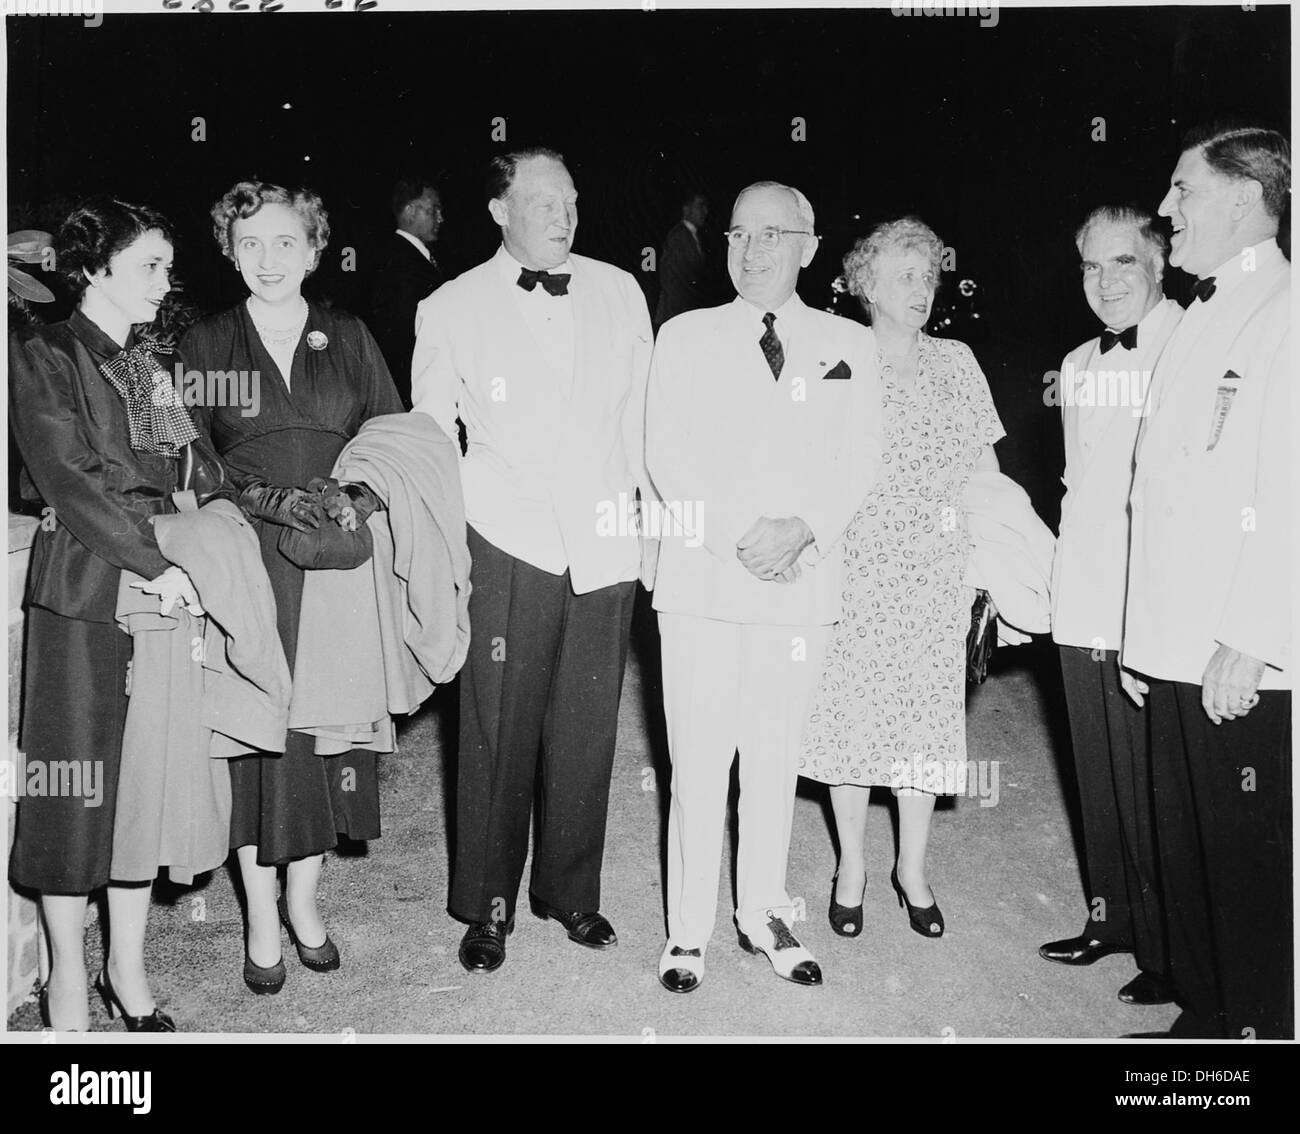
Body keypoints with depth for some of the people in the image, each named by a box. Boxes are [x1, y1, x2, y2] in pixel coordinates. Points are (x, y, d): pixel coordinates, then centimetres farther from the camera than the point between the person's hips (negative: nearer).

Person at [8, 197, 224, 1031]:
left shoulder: (160, 361, 15)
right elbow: (70, 480, -11)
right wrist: (154, 563, -16)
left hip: (168, 589, 5)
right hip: (82, 594, -5)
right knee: (76, 780, 3)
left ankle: (127, 970, 23)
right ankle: (67, 978, 19)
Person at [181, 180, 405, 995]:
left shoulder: (349, 338, 11)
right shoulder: (207, 344, 7)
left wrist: (367, 494, -12)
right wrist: (267, 498, -13)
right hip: (249, 567, -1)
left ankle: (305, 897, 20)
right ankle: (262, 919, 12)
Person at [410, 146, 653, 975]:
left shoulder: (618, 292, 10)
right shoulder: (451, 308, 4)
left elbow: (641, 410, 14)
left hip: (604, 542, 2)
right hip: (507, 543, -2)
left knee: (587, 728, 8)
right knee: (498, 730, 1)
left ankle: (570, 890, 26)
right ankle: (488, 908, 18)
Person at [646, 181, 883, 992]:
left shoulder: (850, 345, 10)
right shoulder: (687, 336, 7)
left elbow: (860, 461, 4)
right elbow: (668, 456, -1)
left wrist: (802, 529, -13)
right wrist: (736, 536, -13)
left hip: (802, 582, 1)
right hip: (703, 580, -1)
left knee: (777, 760, 9)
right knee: (698, 764, 1)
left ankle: (766, 915, 24)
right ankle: (689, 929, 13)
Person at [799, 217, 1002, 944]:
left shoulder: (957, 362, 8)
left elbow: (987, 468, 10)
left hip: (939, 571, 2)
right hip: (856, 565, -2)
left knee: (929, 710, 6)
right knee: (850, 709, 3)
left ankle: (913, 868, 22)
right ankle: (852, 867, 19)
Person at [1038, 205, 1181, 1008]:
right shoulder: (1078, 365, 13)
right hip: (1084, 608, 7)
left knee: (1152, 784, 0)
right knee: (1099, 775, 15)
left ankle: (1171, 953, 15)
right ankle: (1113, 918, 32)